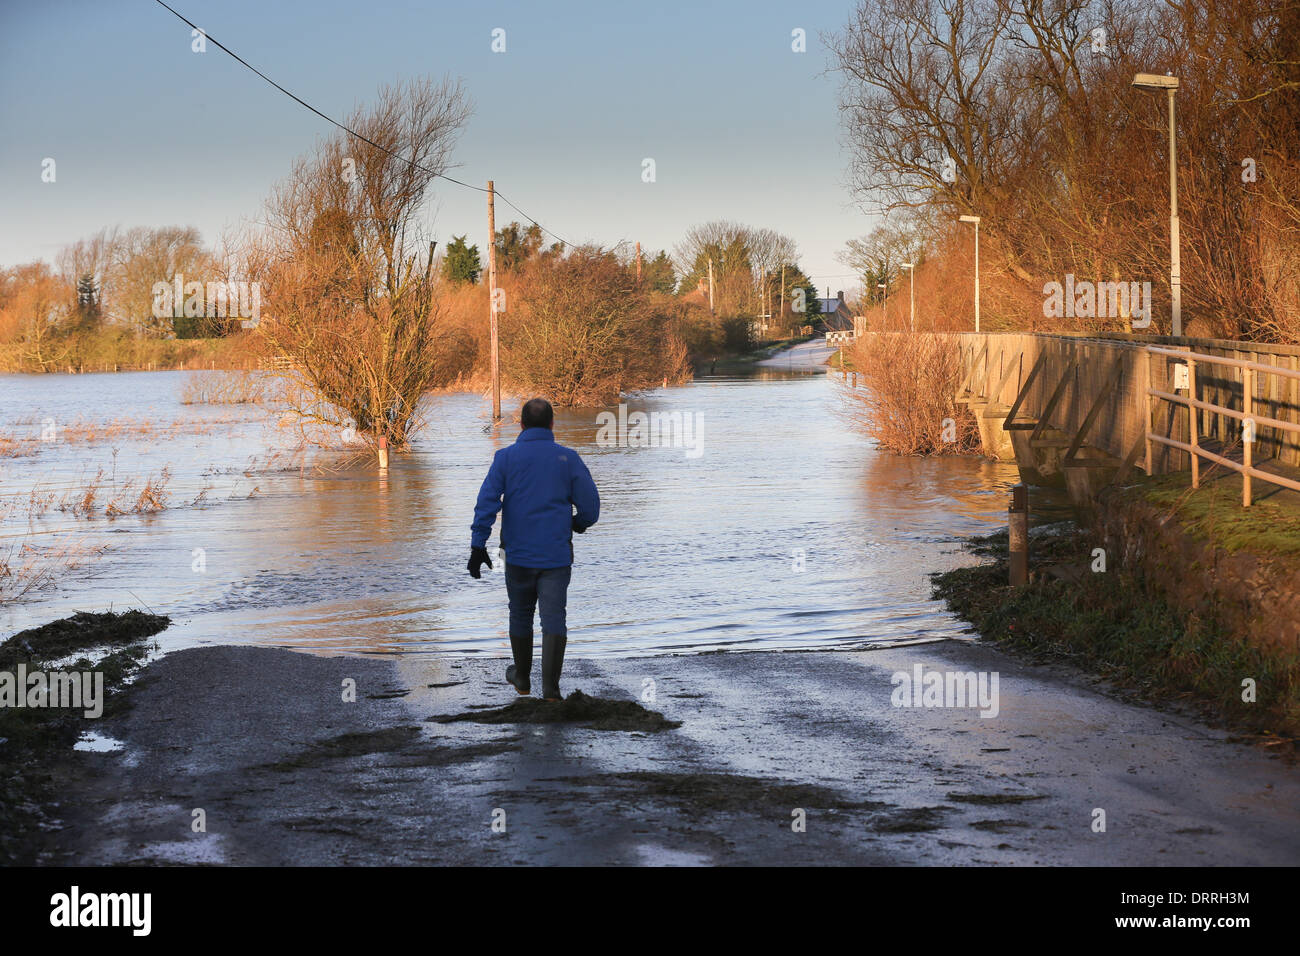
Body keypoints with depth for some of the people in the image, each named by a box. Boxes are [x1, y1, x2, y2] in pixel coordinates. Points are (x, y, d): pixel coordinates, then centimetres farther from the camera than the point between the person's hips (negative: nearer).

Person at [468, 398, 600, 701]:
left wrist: (478, 545, -9)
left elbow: (487, 502, -9)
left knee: (520, 616, 18)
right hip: (557, 555, -1)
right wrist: (578, 524, 21)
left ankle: (522, 678, 34)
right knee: (553, 618, -3)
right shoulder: (567, 458, 0)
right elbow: (590, 505, -1)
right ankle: (550, 686, -16)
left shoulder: (506, 457, -1)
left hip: (518, 553, 1)